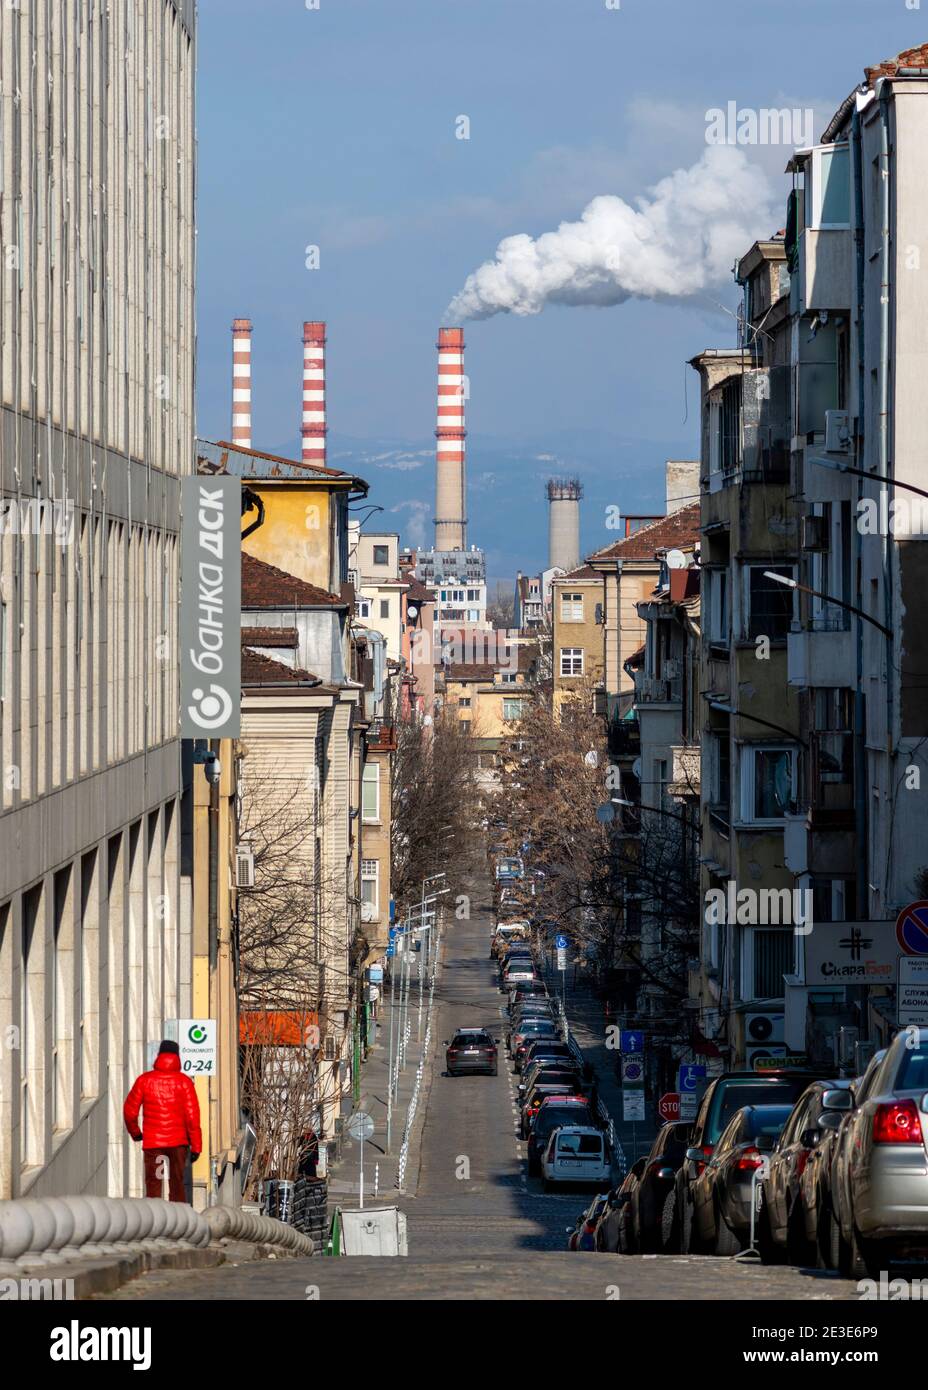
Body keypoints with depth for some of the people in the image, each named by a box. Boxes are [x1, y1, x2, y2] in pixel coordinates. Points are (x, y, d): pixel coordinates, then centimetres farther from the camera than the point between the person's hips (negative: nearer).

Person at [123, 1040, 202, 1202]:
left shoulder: (145, 1080, -2)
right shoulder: (184, 1081, -4)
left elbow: (130, 1110, 2)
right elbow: (192, 1115, -7)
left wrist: (135, 1132, 20)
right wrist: (196, 1146, -3)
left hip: (152, 1141, 0)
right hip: (178, 1141, 0)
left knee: (153, 1185, 3)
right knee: (177, 1184, 9)